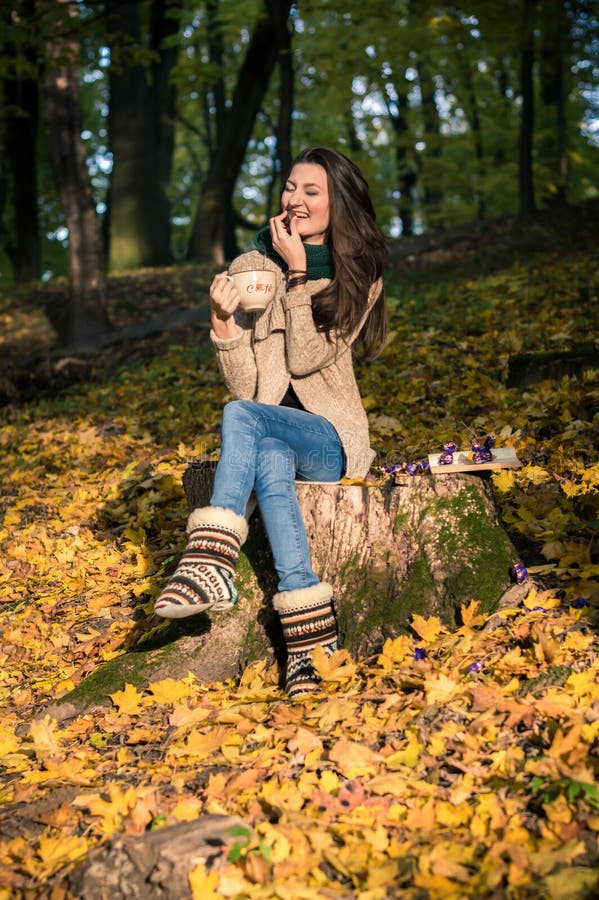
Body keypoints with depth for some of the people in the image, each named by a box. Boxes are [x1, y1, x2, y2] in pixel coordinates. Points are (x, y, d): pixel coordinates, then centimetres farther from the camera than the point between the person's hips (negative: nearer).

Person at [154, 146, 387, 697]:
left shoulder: (360, 277, 2)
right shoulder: (251, 268, 3)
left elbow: (306, 359, -12)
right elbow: (244, 382, -4)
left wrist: (298, 274, -14)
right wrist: (223, 321, -21)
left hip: (330, 440, -1)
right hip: (270, 437, 1)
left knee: (241, 416, -33)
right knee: (270, 465, -37)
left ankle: (210, 563, -44)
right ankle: (309, 636, -42)